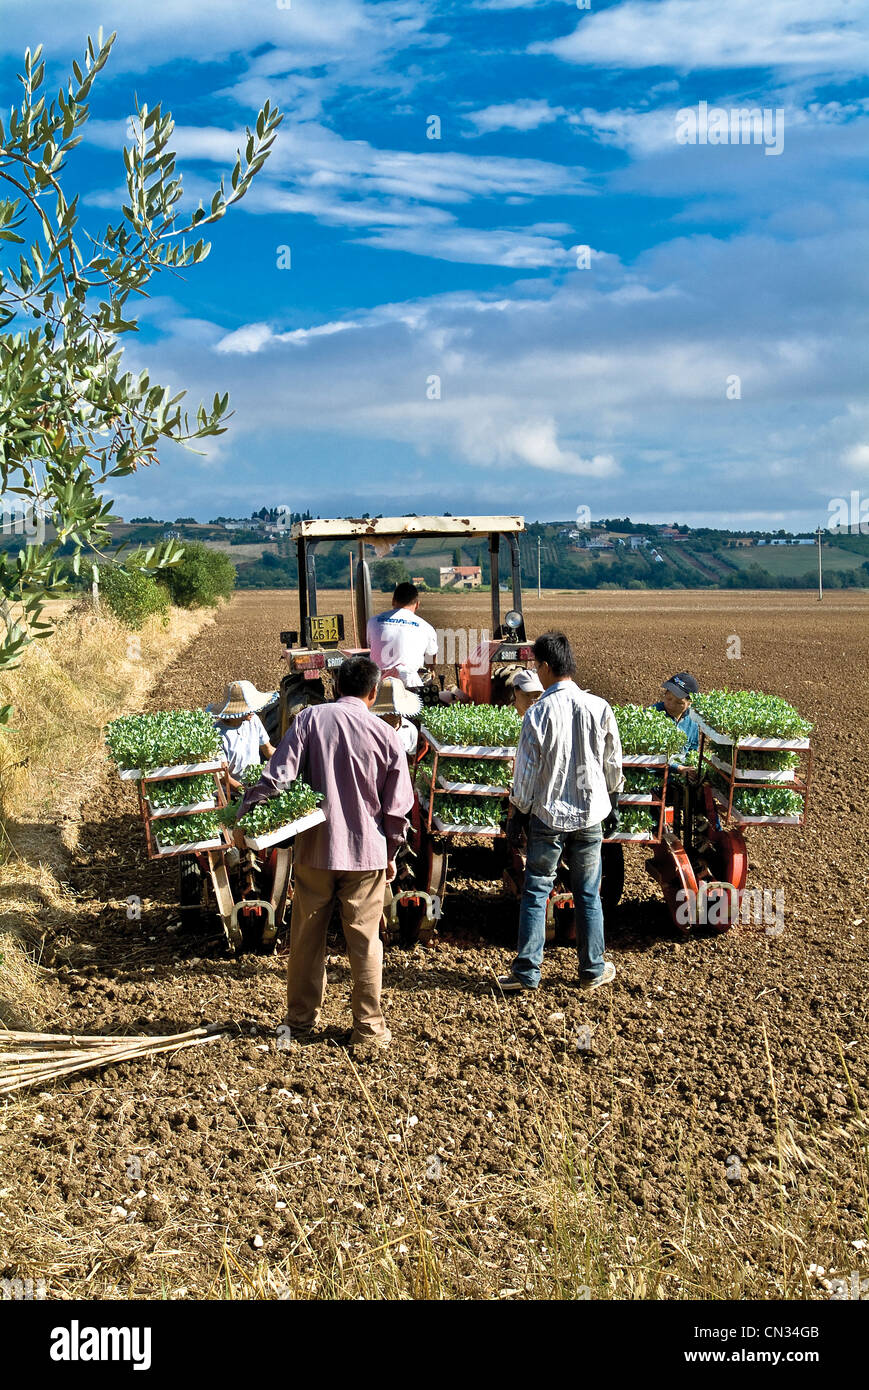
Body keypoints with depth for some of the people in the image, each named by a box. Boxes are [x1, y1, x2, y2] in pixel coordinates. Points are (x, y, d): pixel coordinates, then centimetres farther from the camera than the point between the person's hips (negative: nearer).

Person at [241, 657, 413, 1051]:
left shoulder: (310, 718, -6)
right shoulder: (386, 736, -5)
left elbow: (277, 775, -14)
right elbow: (398, 807, -1)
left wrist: (245, 813, -7)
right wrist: (391, 854, 12)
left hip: (315, 847, 0)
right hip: (366, 853, 0)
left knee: (307, 935, 15)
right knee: (364, 941, 10)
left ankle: (302, 1017, 28)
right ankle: (369, 1028, 17)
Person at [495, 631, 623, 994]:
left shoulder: (538, 713, -13)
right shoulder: (599, 708, -4)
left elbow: (527, 772, -9)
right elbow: (613, 764, 5)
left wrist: (517, 814, 3)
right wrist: (612, 805, 18)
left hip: (548, 815, -3)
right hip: (591, 815, 3)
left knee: (536, 892, 6)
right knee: (588, 895, 12)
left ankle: (527, 972, 10)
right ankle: (593, 970, 21)